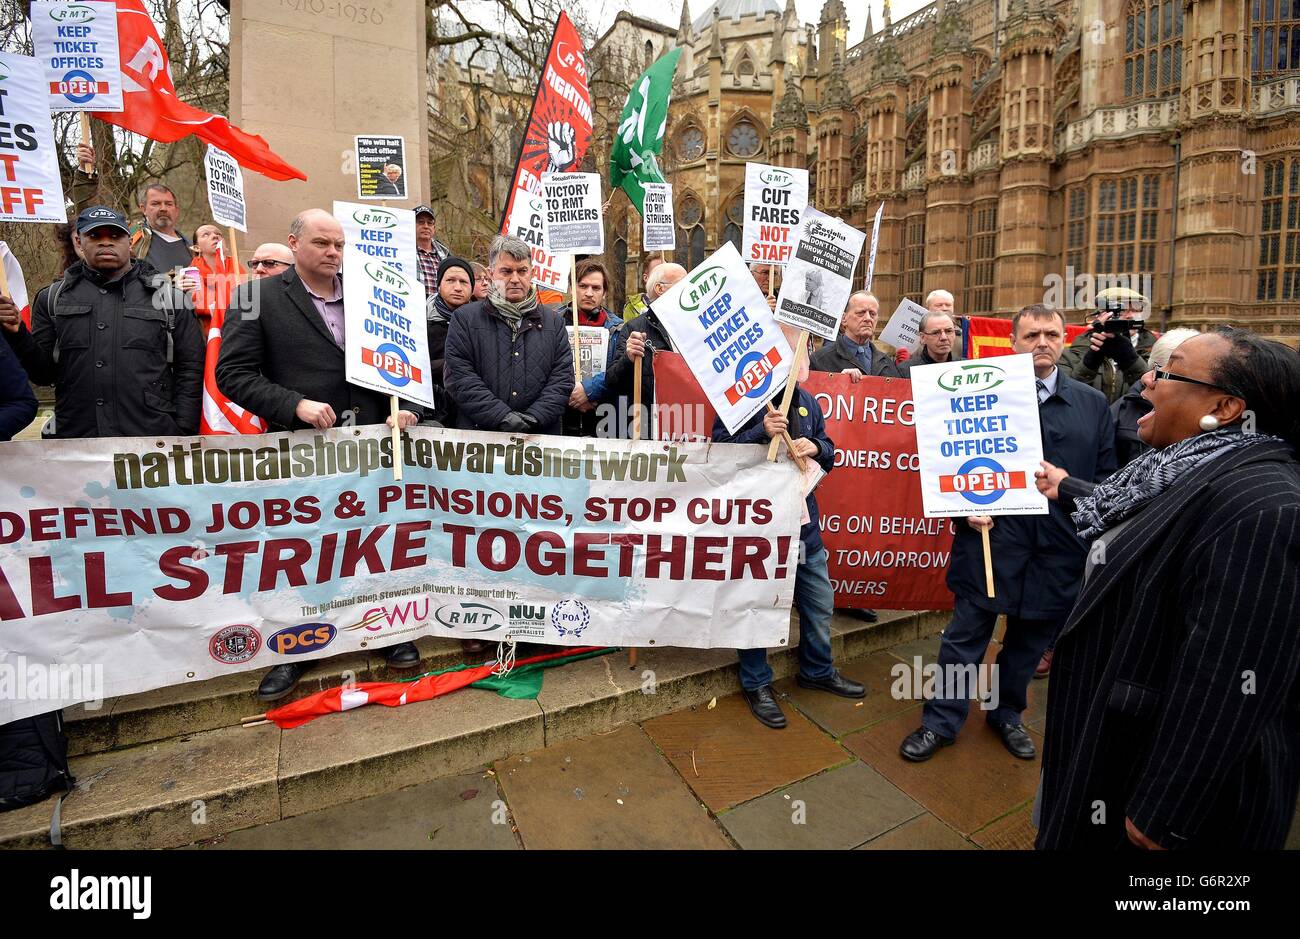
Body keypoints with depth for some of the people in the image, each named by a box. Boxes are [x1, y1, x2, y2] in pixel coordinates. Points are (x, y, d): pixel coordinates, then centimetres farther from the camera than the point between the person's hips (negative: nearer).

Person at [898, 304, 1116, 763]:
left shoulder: (1093, 404, 9)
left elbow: (1106, 476, 10)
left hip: (1060, 546, 3)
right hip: (991, 536, -3)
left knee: (1031, 638, 17)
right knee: (965, 635, 5)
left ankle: (1007, 713, 39)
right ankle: (940, 721, 19)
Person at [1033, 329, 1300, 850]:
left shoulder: (1256, 506, -30)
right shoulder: (1205, 471, 1)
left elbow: (1225, 685, -31)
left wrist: (1161, 814, -25)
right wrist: (1066, 489, 36)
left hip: (1183, 777, -9)